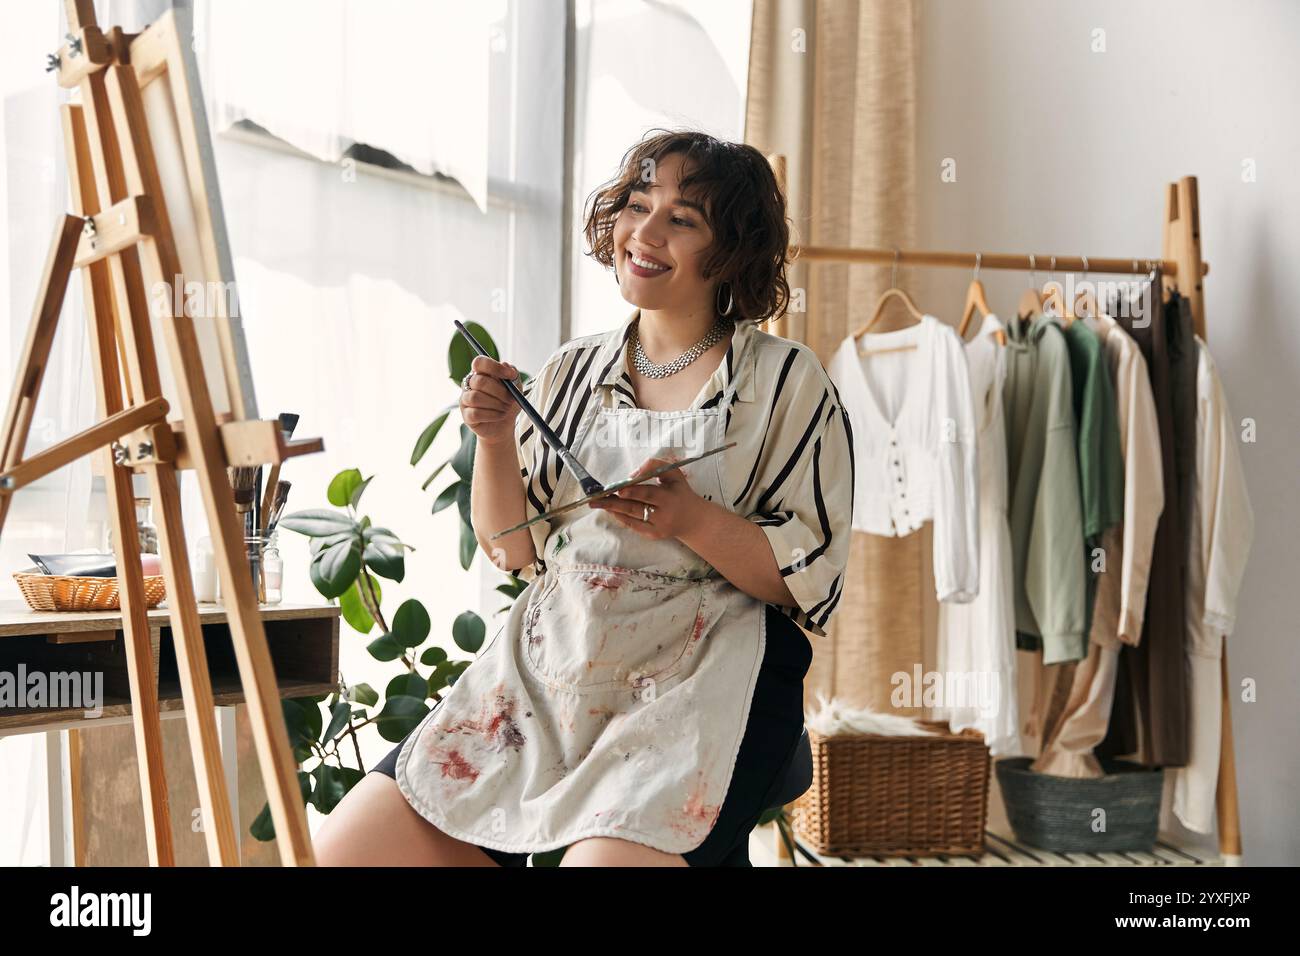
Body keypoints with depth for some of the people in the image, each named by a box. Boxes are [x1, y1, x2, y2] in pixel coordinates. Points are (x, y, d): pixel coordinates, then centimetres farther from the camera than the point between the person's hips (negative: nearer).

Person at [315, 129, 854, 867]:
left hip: (700, 692, -4)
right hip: (545, 672, 5)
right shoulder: (572, 373, 14)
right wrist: (494, 437, -3)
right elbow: (514, 550, 14)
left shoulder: (788, 382, 1)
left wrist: (692, 519, -18)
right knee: (343, 851, -7)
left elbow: (814, 583, -3)